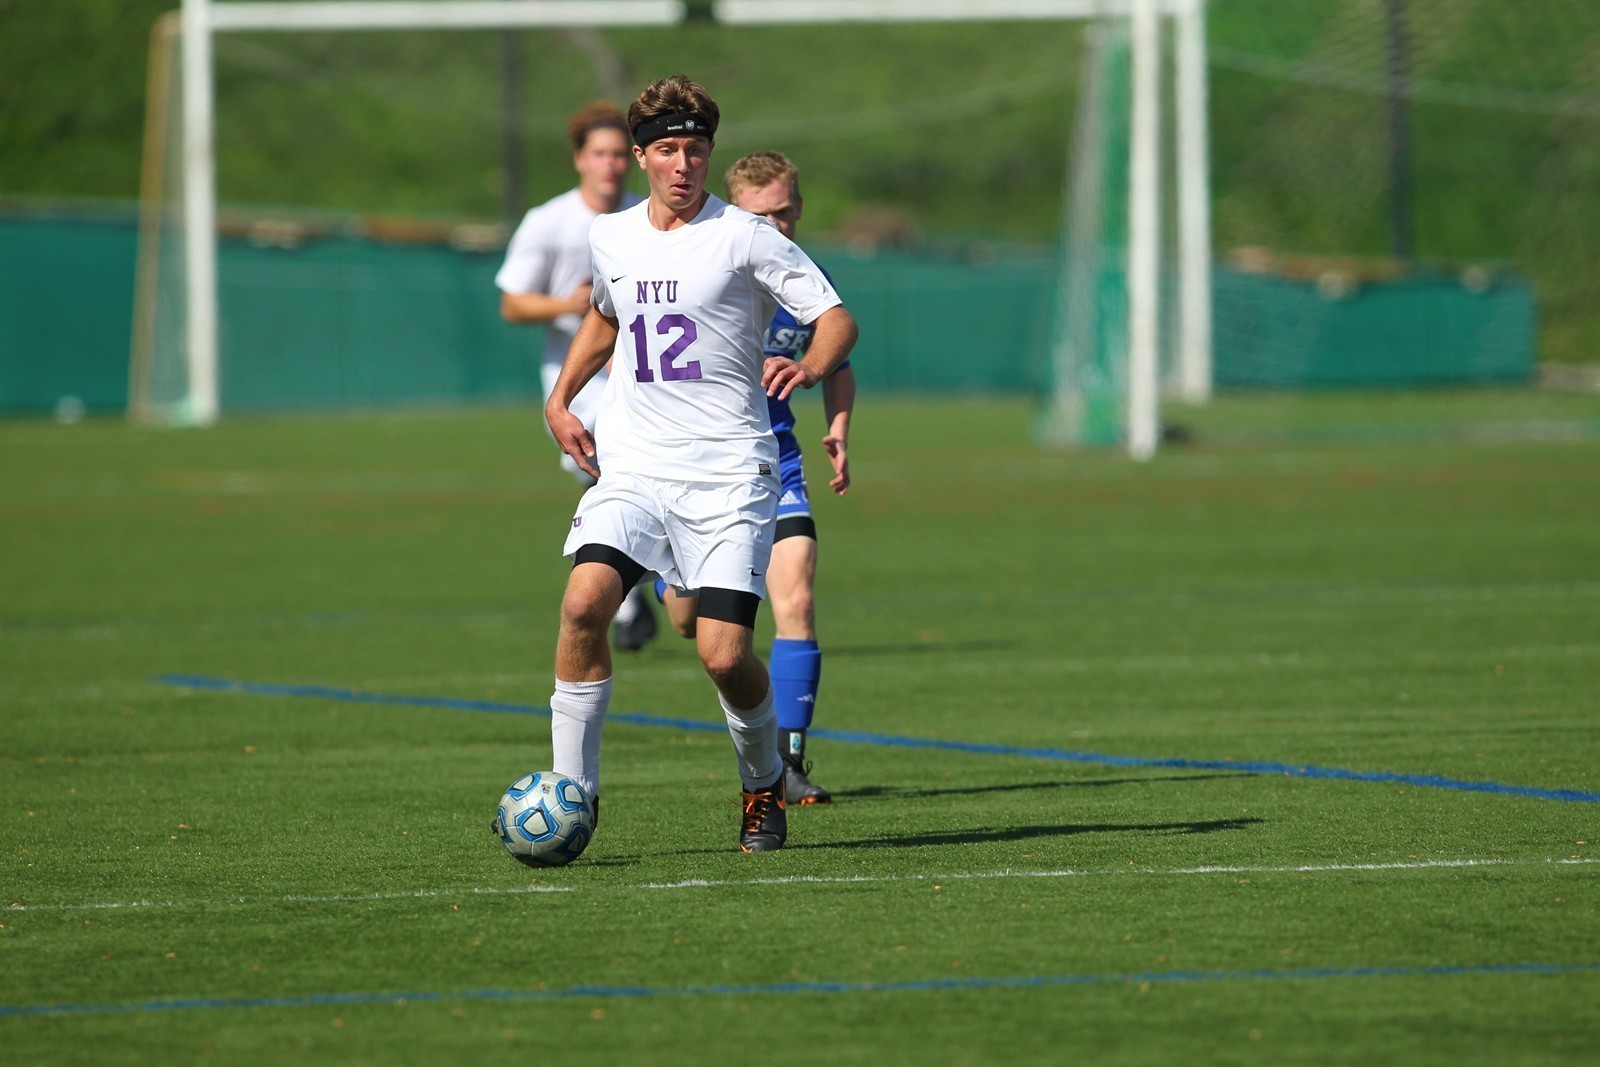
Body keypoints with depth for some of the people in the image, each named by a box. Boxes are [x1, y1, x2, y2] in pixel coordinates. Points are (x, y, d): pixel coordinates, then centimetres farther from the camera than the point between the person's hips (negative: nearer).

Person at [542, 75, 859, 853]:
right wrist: (560, 398, 23)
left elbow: (836, 318, -6)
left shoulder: (743, 237, -4)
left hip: (728, 471, -4)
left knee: (724, 652, -12)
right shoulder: (609, 238, 11)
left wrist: (810, 368, -27)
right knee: (585, 601, -22)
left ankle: (764, 784, 18)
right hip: (631, 466, 4)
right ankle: (572, 789, -11)